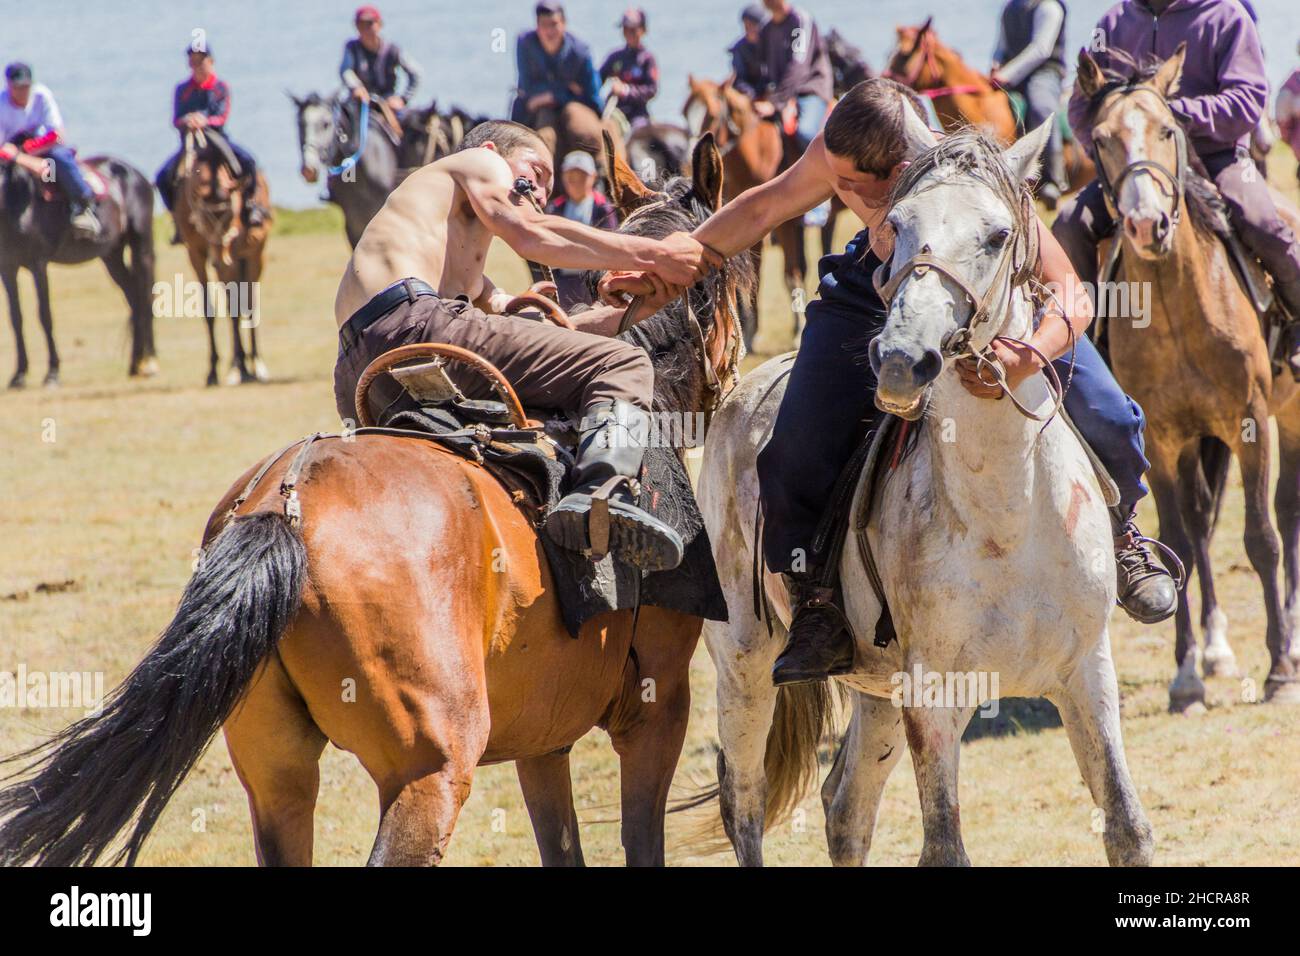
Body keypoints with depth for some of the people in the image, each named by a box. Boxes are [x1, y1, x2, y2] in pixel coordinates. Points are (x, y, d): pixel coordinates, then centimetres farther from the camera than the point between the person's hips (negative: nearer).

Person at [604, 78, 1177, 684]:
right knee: (797, 451, -16)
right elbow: (765, 208, -9)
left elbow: (1070, 298, -43)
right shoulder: (841, 153, -30)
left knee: (1108, 423, -14)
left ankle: (1116, 535, 20)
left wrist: (1027, 360, -64)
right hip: (872, 297, 2)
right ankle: (816, 611, 3)